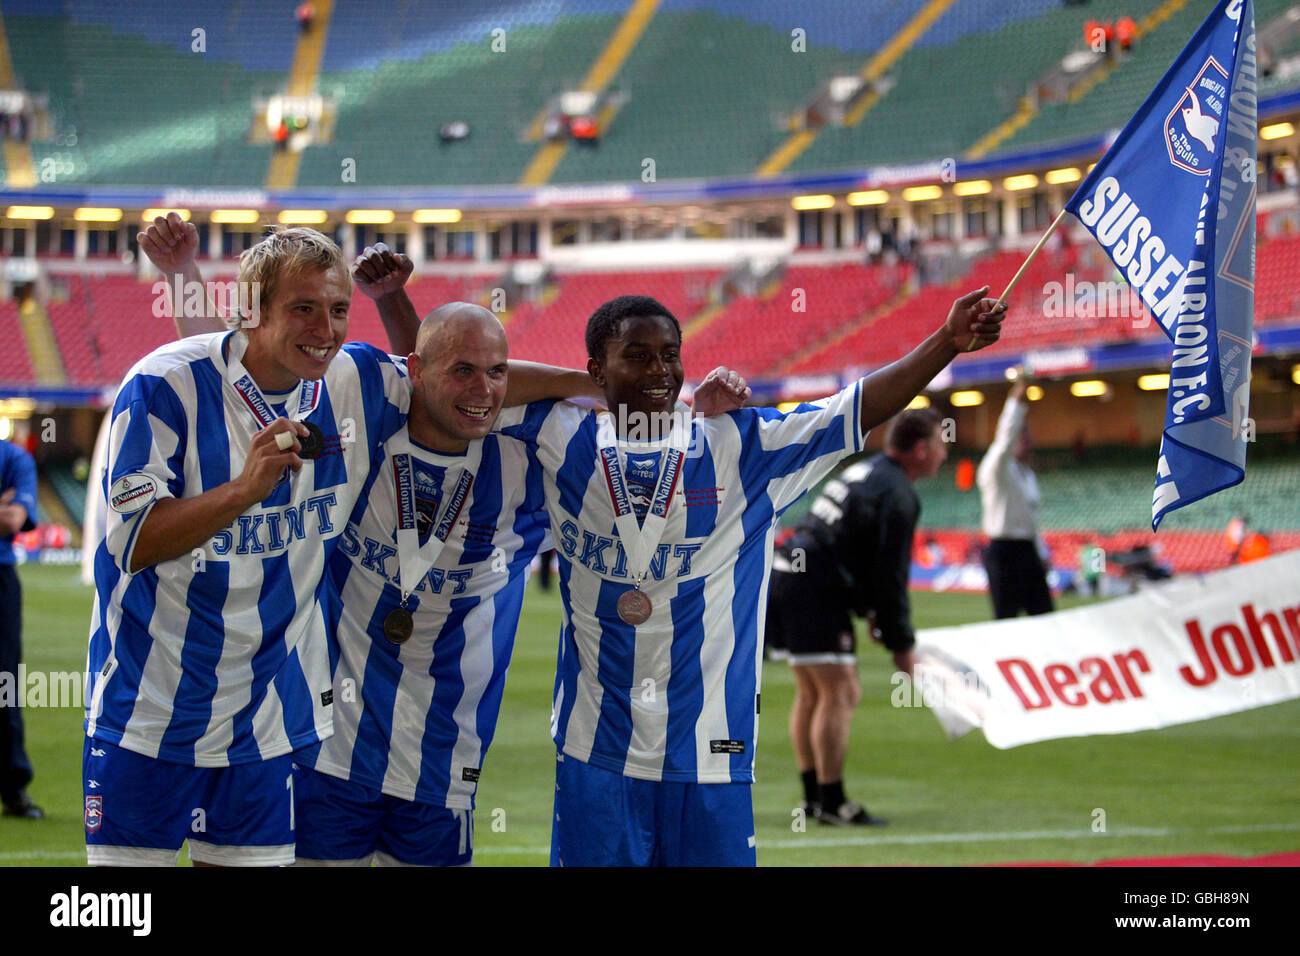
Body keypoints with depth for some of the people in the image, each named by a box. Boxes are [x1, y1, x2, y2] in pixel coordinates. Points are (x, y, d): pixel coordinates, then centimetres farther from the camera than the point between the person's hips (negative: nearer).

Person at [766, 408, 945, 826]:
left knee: (811, 695, 16)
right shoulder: (897, 495, -12)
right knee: (838, 694, -7)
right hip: (815, 591, -10)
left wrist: (870, 611, 24)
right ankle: (832, 802, -5)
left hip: (786, 577, 10)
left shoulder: (864, 472, 18)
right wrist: (901, 643, -5)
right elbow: (891, 575, -12)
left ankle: (813, 795, 24)